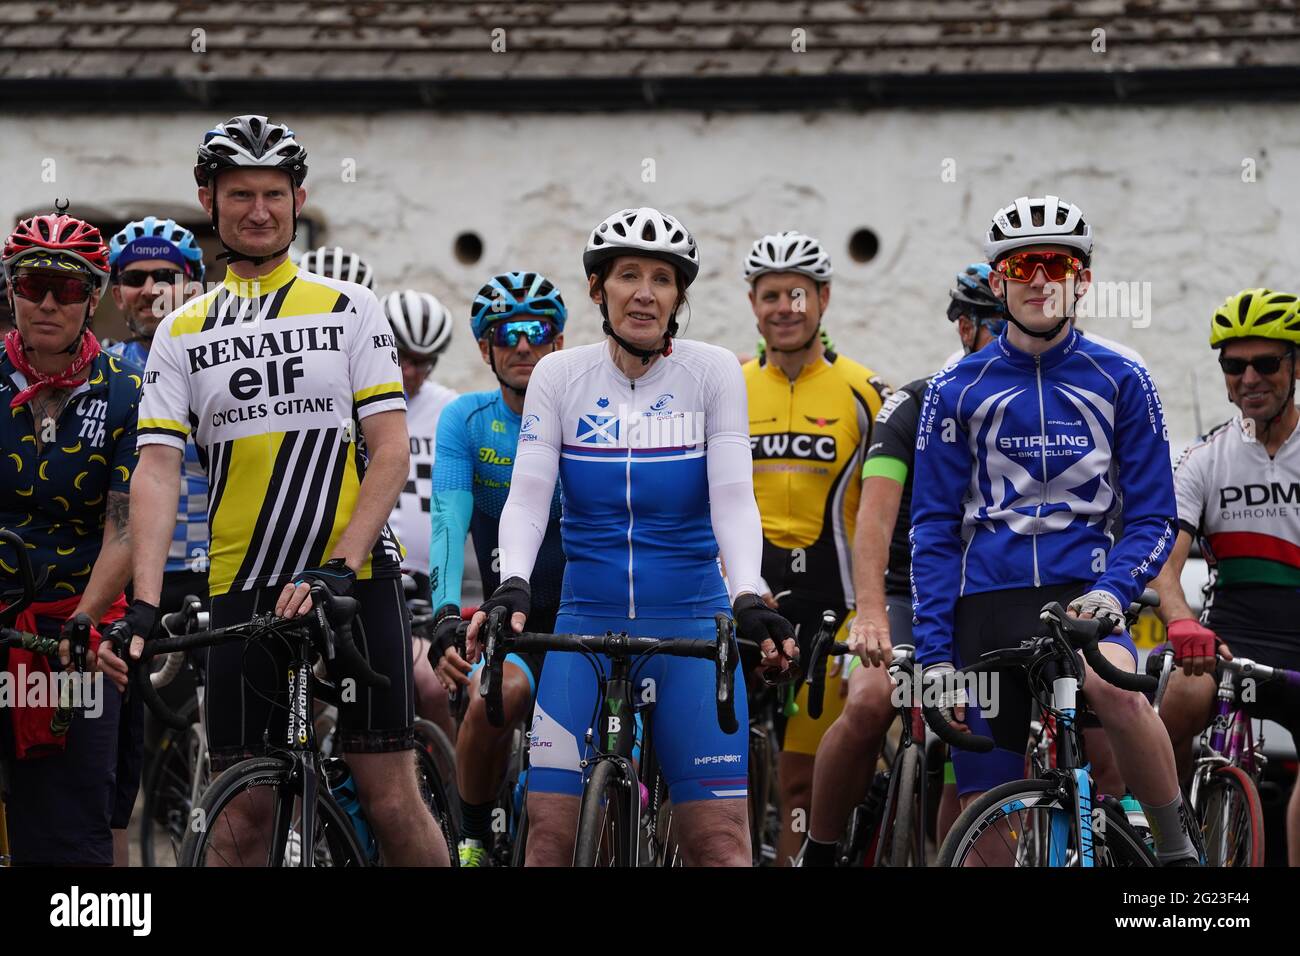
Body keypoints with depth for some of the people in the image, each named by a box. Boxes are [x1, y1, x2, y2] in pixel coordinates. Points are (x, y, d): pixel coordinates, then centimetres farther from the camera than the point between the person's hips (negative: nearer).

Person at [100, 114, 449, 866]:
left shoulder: (349, 309, 5)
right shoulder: (184, 333, 10)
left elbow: (391, 452, -2)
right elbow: (158, 472, -1)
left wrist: (336, 569, -16)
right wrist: (145, 608, -15)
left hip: (354, 580, -2)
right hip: (242, 596, 2)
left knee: (392, 802, -5)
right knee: (240, 817, 1)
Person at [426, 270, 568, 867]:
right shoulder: (467, 421, -3)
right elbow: (450, 520, -16)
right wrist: (446, 617, -33)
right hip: (515, 623, 0)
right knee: (495, 695, -31)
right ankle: (473, 841, -9)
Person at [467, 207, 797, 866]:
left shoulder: (713, 372, 0)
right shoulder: (559, 375, 2)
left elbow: (732, 497, -8)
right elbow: (528, 495, -6)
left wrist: (748, 598, -25)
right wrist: (512, 586, -25)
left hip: (693, 621, -1)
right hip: (587, 619, 1)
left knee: (719, 838, -9)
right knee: (550, 830, -7)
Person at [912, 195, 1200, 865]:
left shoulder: (1121, 383, 6)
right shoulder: (956, 392, 8)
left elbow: (1152, 517, 5)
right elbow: (933, 530, 7)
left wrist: (1111, 590, -15)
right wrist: (933, 652, -2)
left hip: (1082, 592, -2)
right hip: (987, 603, 2)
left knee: (1113, 687, -35)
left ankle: (1179, 850, -19)